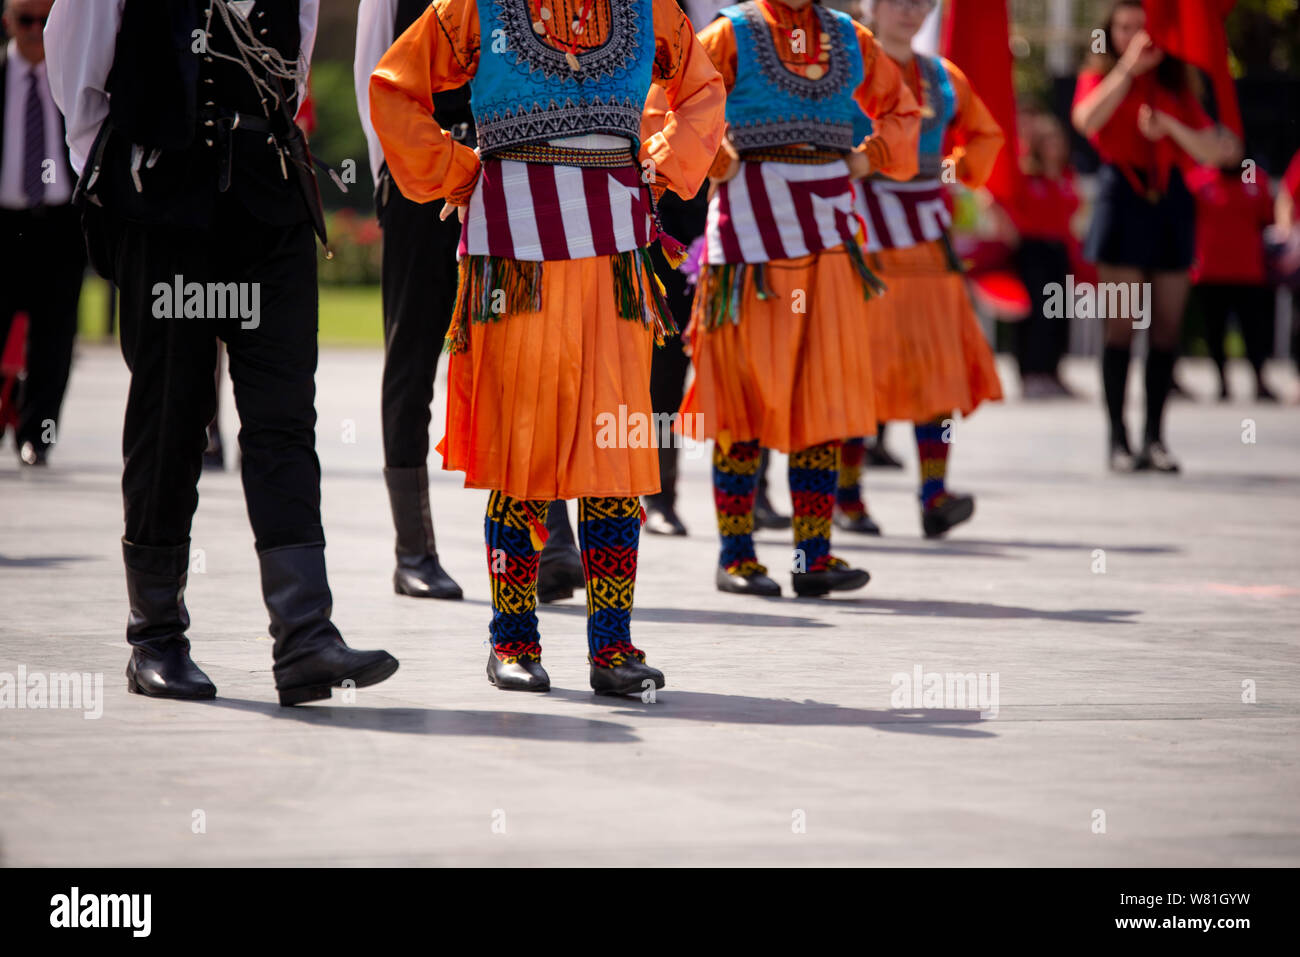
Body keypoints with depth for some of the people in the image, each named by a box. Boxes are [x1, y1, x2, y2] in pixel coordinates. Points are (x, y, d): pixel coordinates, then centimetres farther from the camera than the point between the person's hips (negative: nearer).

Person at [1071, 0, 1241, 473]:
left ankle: (1155, 437, 5)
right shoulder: (1099, 77, 7)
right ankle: (1118, 440, -5)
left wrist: (1168, 126, -12)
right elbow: (1087, 119, -17)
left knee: (1168, 324, 0)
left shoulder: (1176, 85, 15)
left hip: (1170, 201, 3)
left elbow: (1209, 150, 5)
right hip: (1122, 197, -3)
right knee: (1122, 323, -8)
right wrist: (1129, 66, -18)